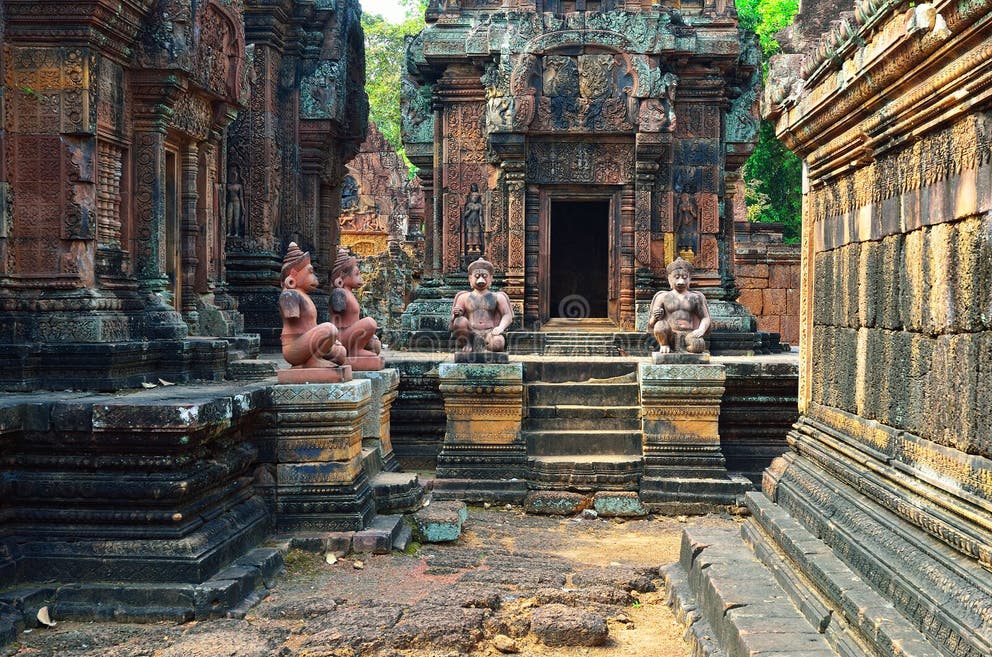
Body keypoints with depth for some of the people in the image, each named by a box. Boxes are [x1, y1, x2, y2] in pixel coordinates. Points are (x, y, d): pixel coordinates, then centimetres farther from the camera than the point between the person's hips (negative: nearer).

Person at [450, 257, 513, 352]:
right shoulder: (464, 297, 15)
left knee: (498, 342, -37)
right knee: (460, 322, -32)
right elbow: (452, 325, 10)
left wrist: (501, 327, -21)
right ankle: (466, 346, -12)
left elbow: (508, 316, 3)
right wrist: (455, 315, -16)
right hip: (471, 333, 1)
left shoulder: (497, 297, 16)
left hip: (489, 333, -1)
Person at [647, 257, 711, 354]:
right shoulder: (663, 297, 9)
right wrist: (655, 317, -19)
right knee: (660, 325, -34)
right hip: (670, 337, 0)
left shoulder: (696, 297, 12)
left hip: (688, 335, 1)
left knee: (698, 345, -35)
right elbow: (651, 324, 7)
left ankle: (688, 348, 0)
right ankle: (664, 345, -5)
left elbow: (705, 318, 8)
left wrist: (701, 330, -15)